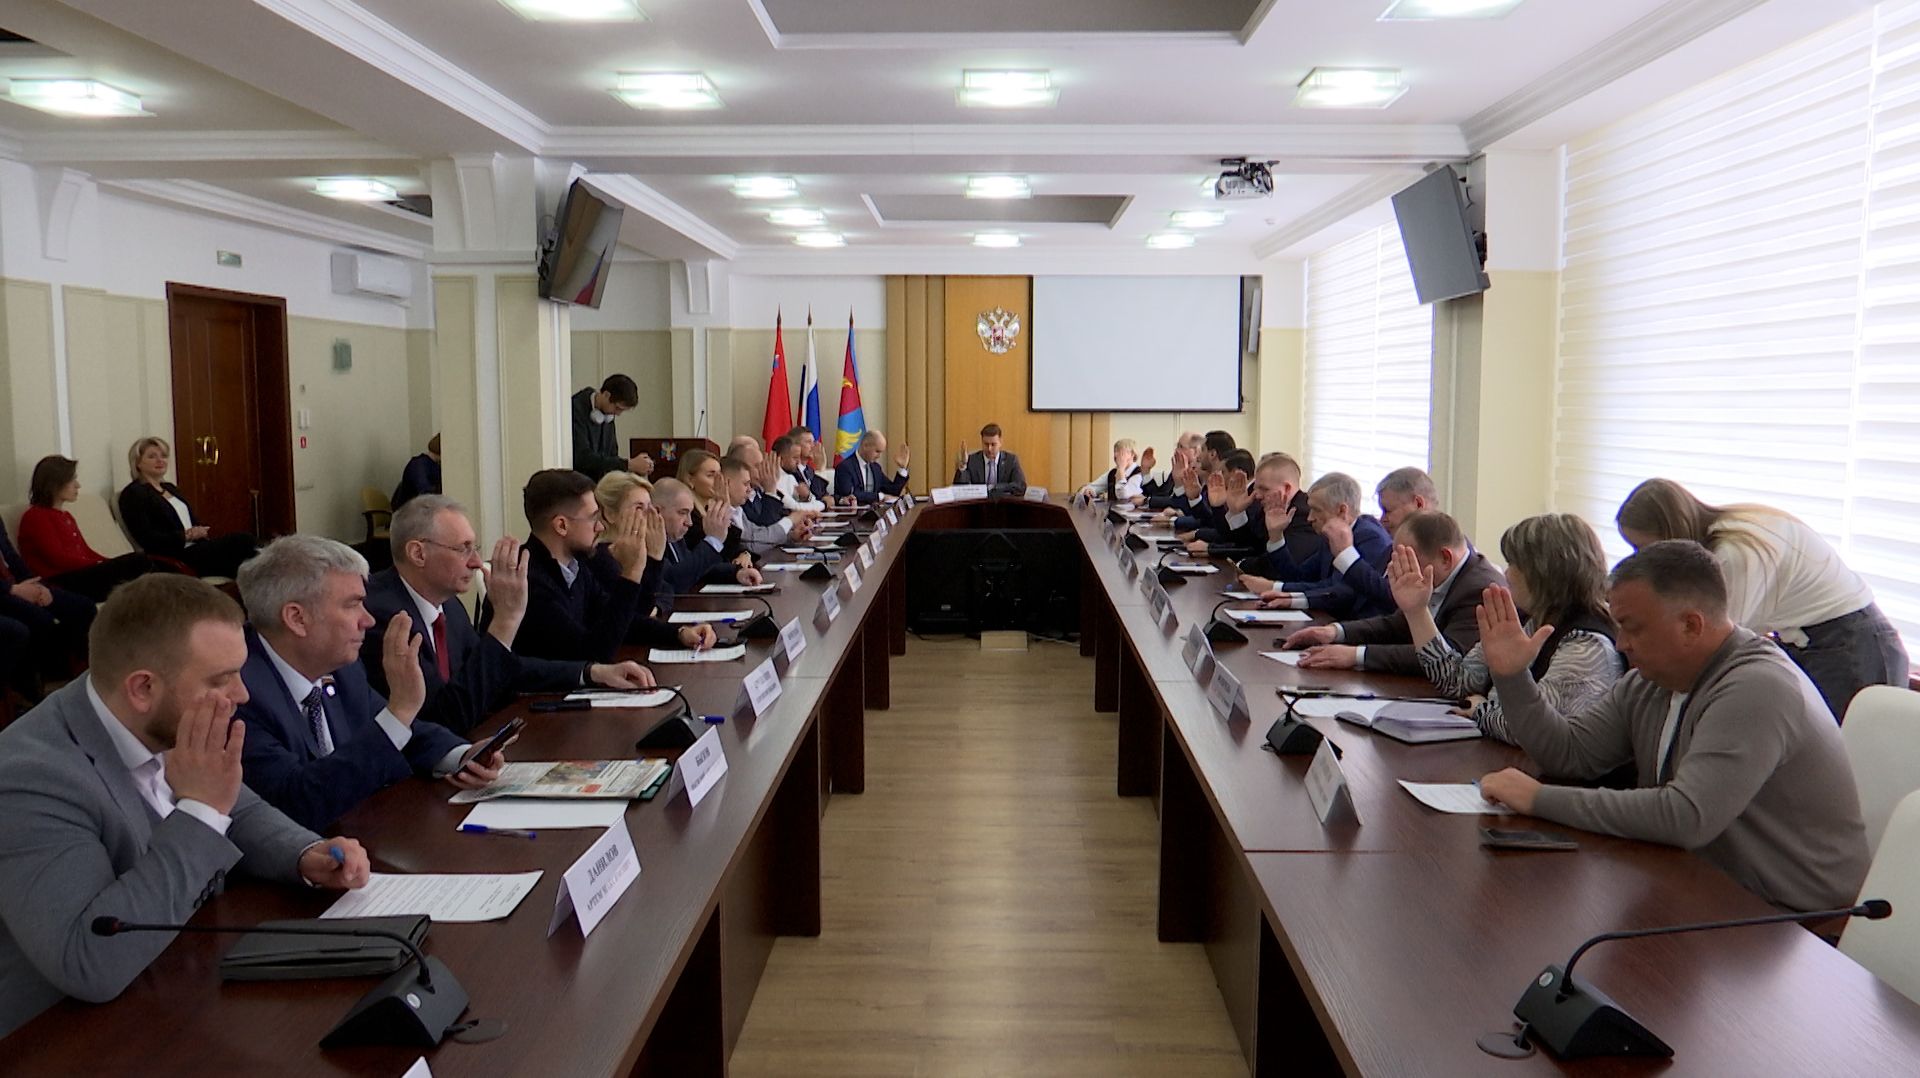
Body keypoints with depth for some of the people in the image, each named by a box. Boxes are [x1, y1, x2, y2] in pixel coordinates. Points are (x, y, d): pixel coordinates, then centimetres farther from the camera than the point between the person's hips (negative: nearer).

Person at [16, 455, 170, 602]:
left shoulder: (66, 517, 26)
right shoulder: (35, 516, 1)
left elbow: (86, 551, 16)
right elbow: (59, 558, -11)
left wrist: (109, 564, -1)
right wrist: (101, 566, -15)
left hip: (82, 574, 8)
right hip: (61, 583, -8)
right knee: (139, 562, -25)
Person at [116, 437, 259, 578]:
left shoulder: (170, 488, 24)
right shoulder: (133, 493, -1)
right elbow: (146, 538, -11)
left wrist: (200, 530, -2)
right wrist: (186, 535, -15)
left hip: (198, 547, 8)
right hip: (174, 559, -8)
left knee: (243, 540, -22)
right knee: (243, 541, -27)